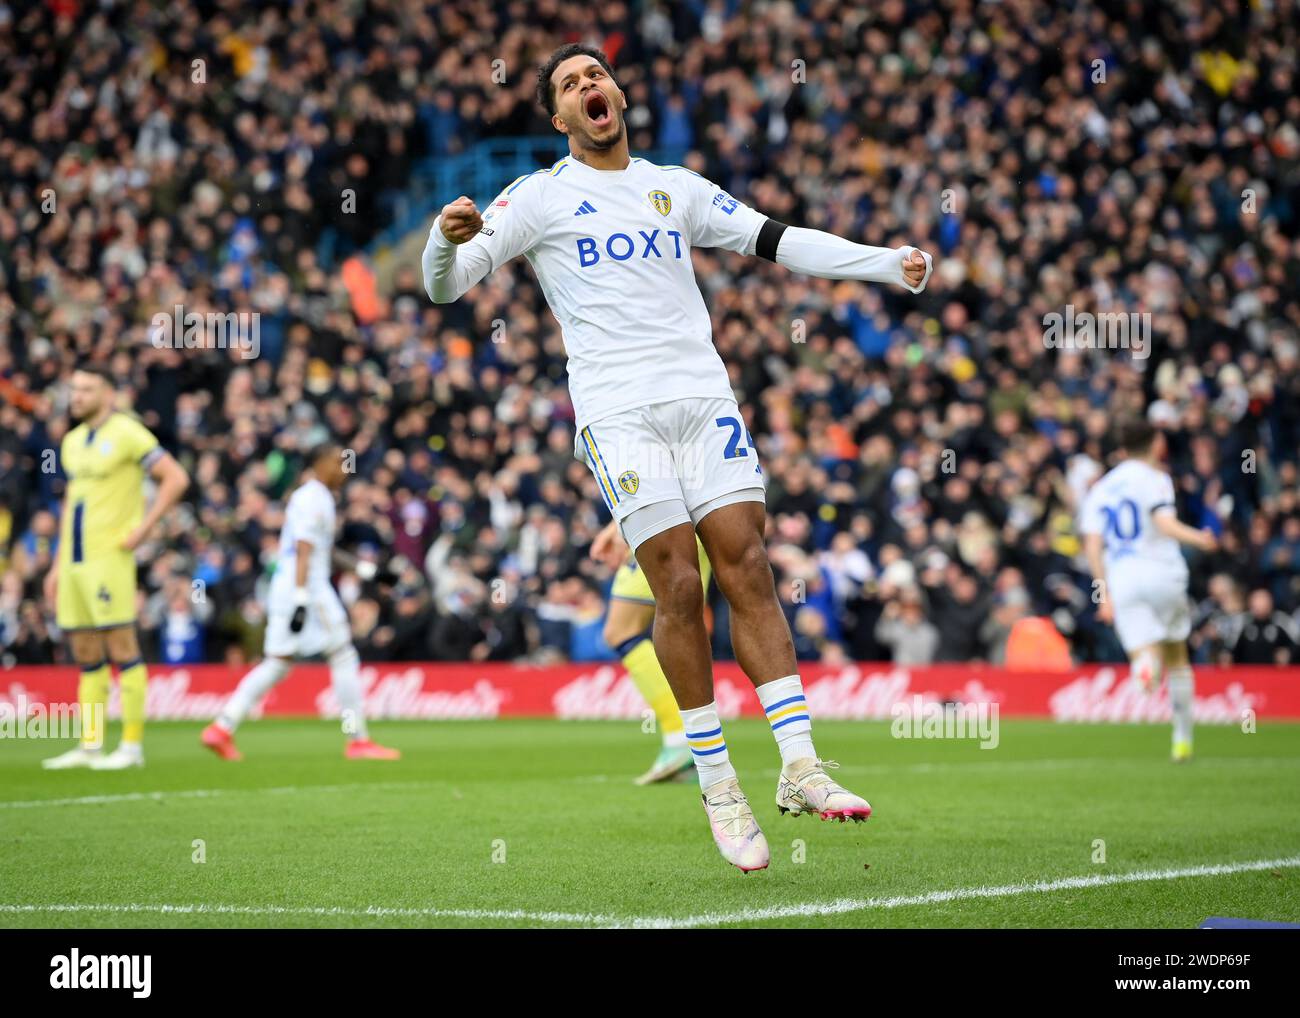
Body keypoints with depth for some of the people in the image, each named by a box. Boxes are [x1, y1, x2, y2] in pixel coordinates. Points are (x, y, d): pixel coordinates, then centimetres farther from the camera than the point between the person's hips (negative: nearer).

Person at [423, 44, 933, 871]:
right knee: (679, 588, -11)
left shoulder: (677, 189, 19)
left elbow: (777, 241, 21)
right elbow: (446, 285, 3)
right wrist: (447, 241, -21)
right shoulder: (541, 197, 8)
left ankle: (800, 767, -8)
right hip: (618, 413, -3)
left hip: (704, 399, 3)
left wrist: (889, 263, 12)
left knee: (748, 568, -8)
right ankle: (717, 786, -2)